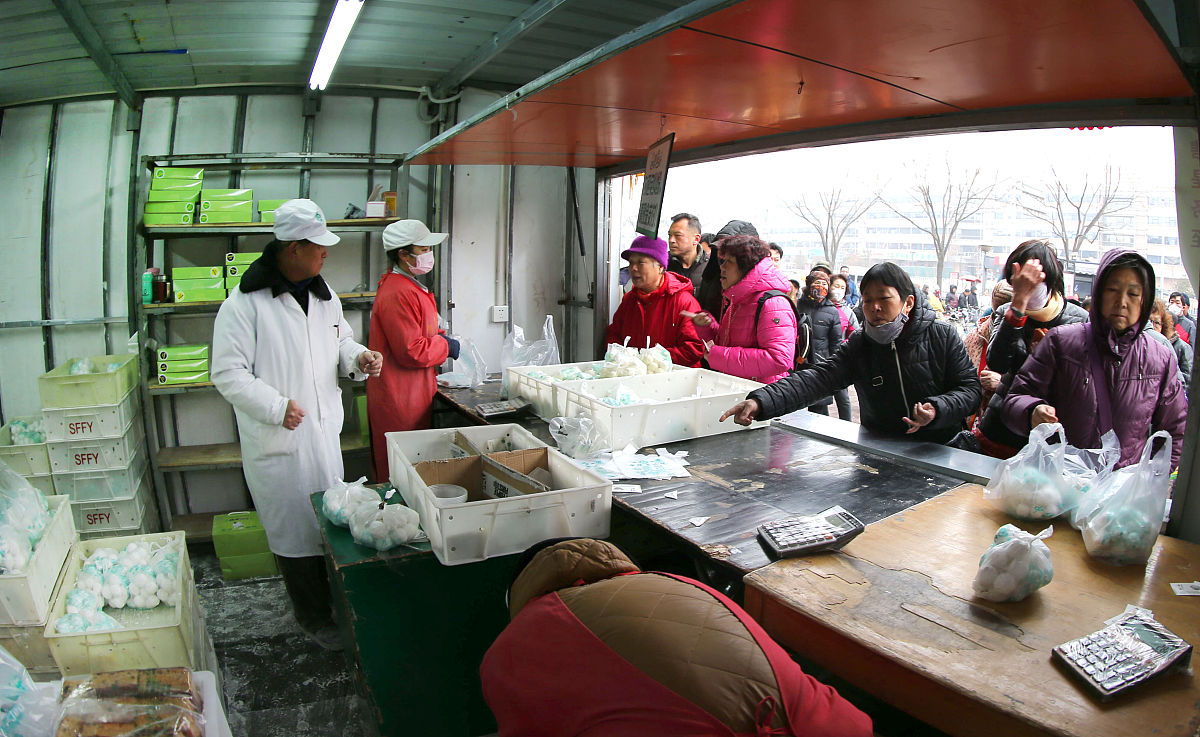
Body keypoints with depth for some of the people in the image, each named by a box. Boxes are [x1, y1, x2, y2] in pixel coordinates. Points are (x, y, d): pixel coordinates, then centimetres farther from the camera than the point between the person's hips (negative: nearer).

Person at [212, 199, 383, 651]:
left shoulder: (325, 296, 8)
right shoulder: (244, 303, -15)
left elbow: (340, 345, 20)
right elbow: (228, 373, -14)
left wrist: (358, 359, -2)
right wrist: (276, 406, -21)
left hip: (324, 432, 7)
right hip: (278, 443, -7)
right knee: (295, 532, 6)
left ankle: (334, 602, 38)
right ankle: (313, 619, 24)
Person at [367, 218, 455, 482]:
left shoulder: (408, 286, 15)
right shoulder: (398, 294, -20)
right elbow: (411, 351, -23)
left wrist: (439, 336, 10)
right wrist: (447, 347, -8)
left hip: (413, 397, 11)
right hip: (399, 401, -11)